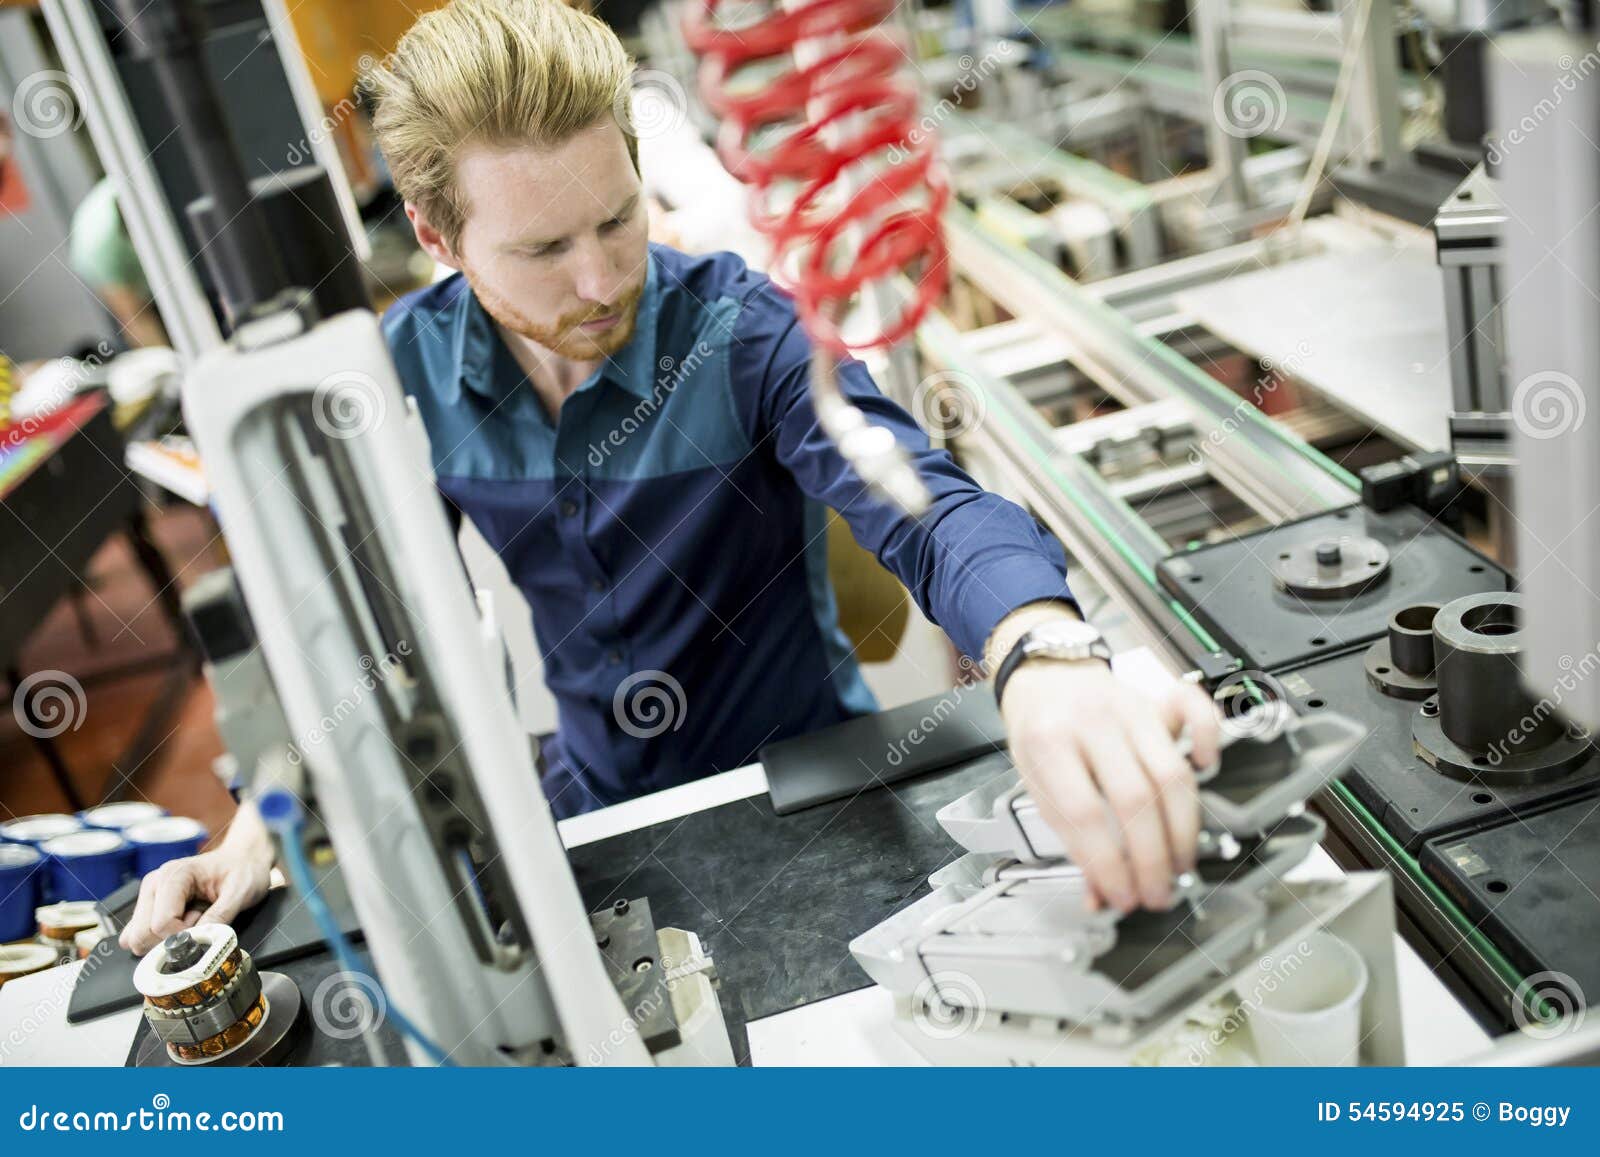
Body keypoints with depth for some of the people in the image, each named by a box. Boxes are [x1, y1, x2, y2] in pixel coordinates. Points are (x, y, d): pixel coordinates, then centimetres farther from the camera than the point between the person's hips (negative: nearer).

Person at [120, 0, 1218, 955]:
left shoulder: (743, 333, -22)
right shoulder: (415, 369, -9)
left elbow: (921, 505, -36)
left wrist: (1047, 656, -59)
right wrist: (258, 834, -13)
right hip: (599, 804, 4)